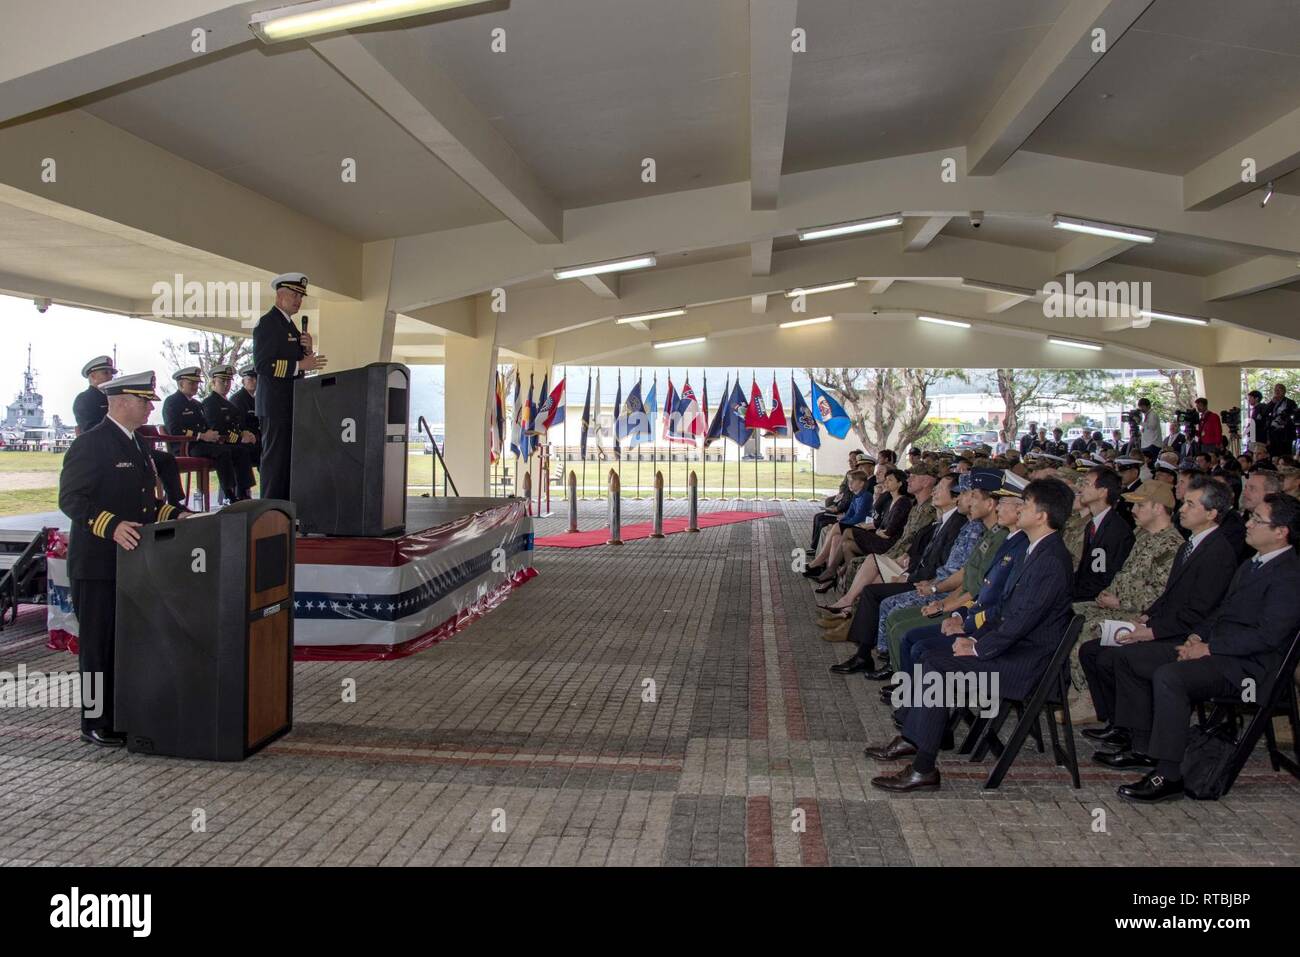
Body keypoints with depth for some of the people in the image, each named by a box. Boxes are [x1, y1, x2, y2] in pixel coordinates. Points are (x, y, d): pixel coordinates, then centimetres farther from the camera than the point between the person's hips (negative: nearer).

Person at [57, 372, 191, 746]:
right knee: (98, 644, 0)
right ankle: (95, 723, 10)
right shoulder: (89, 444, -12)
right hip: (98, 564, -9)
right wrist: (112, 526, -32)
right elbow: (71, 499, -19)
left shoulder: (135, 444, 16)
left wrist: (176, 514, 9)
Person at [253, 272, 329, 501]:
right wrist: (300, 365, -23)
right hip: (275, 404, -9)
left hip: (290, 403, 10)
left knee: (289, 456, 11)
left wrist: (307, 350, 2)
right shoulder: (267, 323, -9)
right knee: (275, 456, -8)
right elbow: (262, 364, -19)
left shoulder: (289, 325, 19)